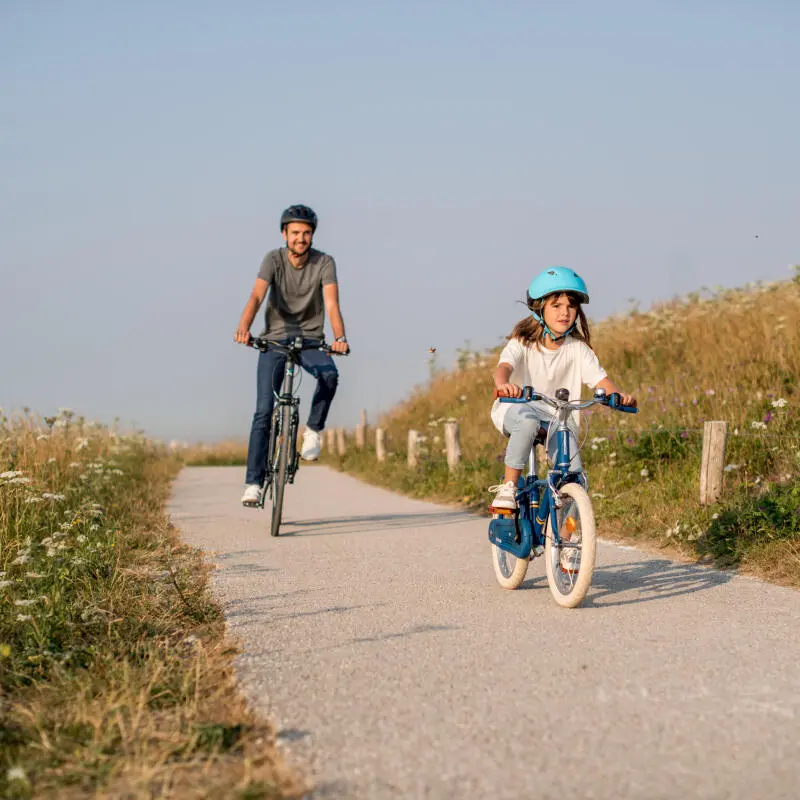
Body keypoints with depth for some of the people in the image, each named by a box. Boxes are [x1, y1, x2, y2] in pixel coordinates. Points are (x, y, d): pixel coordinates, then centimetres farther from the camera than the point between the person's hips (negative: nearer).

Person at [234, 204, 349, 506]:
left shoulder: (324, 263, -9)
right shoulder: (273, 259, -10)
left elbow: (331, 303, -22)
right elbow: (257, 296, -25)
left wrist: (340, 337, -42)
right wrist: (244, 327, -45)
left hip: (310, 339, 0)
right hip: (275, 339, 0)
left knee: (329, 375, -34)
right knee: (263, 412, -9)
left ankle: (313, 430, -9)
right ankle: (253, 483, -4)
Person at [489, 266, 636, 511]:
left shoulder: (577, 348, -4)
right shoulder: (522, 343, -11)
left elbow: (599, 378, -12)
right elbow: (504, 366, -28)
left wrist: (618, 395, -34)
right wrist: (503, 385, -53)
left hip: (557, 416, 3)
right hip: (517, 408, -3)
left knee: (573, 473, -14)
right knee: (528, 422, -39)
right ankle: (508, 486, -26)